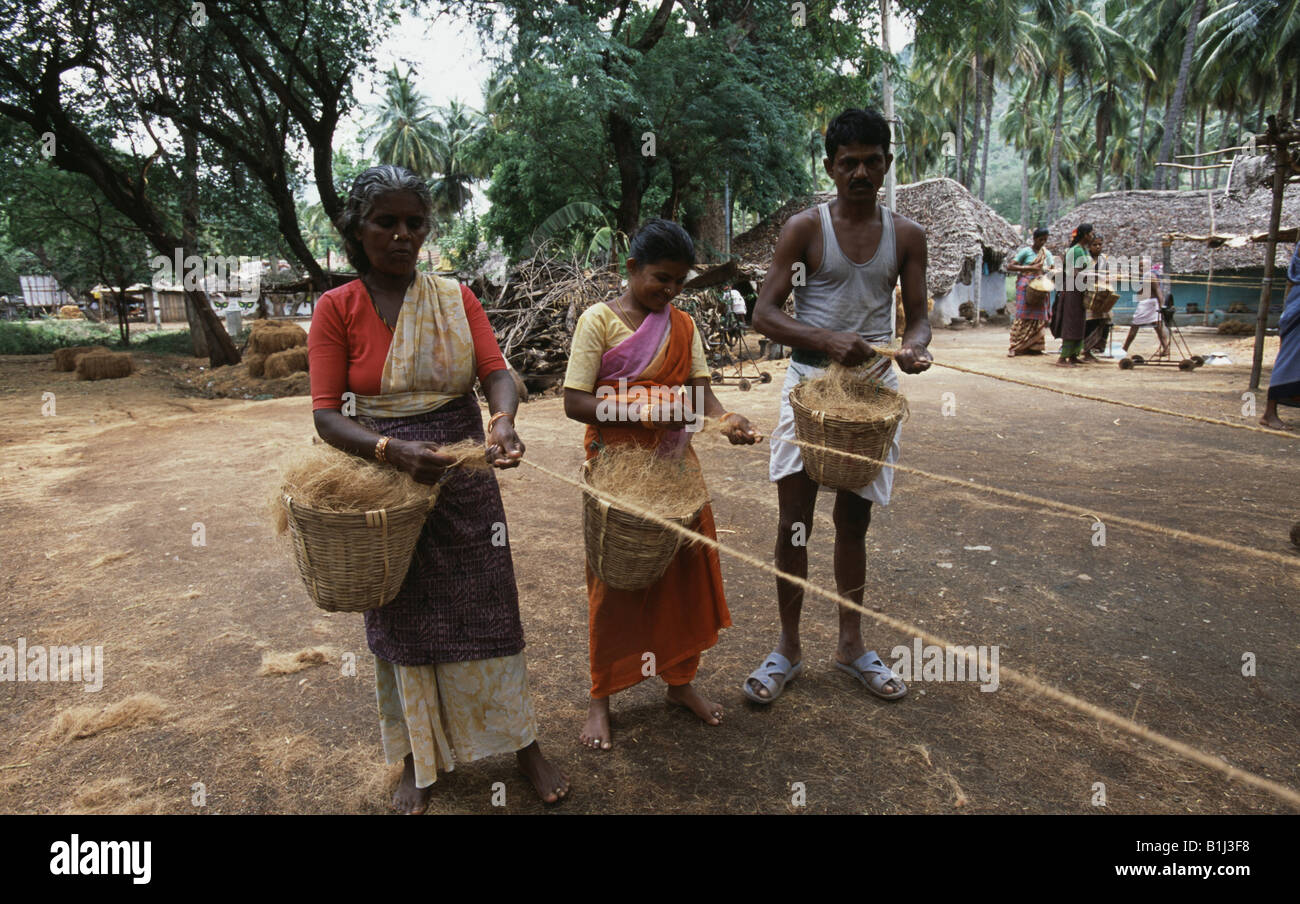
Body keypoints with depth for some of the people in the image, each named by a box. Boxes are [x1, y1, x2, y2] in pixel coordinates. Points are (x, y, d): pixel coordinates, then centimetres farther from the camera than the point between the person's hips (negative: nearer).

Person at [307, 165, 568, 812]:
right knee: (402, 623, 11)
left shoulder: (456, 298, 2)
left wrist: (502, 420, -33)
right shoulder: (337, 309, -4)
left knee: (487, 613, 7)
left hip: (464, 482, 1)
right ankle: (416, 760, 31)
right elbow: (327, 415, -11)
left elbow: (496, 372, -10)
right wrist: (392, 450, -30)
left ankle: (523, 746, 25)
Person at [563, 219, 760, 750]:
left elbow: (699, 390, 0)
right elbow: (574, 401, -13)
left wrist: (723, 419, -21)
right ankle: (601, 698, 21)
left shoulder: (683, 325, 8)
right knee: (615, 580, 4)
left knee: (684, 572, 10)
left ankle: (680, 680, 30)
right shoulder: (599, 320, -8)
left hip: (674, 466, 5)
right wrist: (638, 411, -25)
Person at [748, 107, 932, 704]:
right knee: (795, 523, -2)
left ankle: (851, 644, 27)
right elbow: (764, 314, -9)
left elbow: (917, 314, 7)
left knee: (854, 522, 13)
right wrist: (827, 341, -24)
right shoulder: (805, 228, -4)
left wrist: (916, 347, -17)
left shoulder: (906, 236, 6)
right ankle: (788, 648, 15)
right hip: (810, 383, -3)